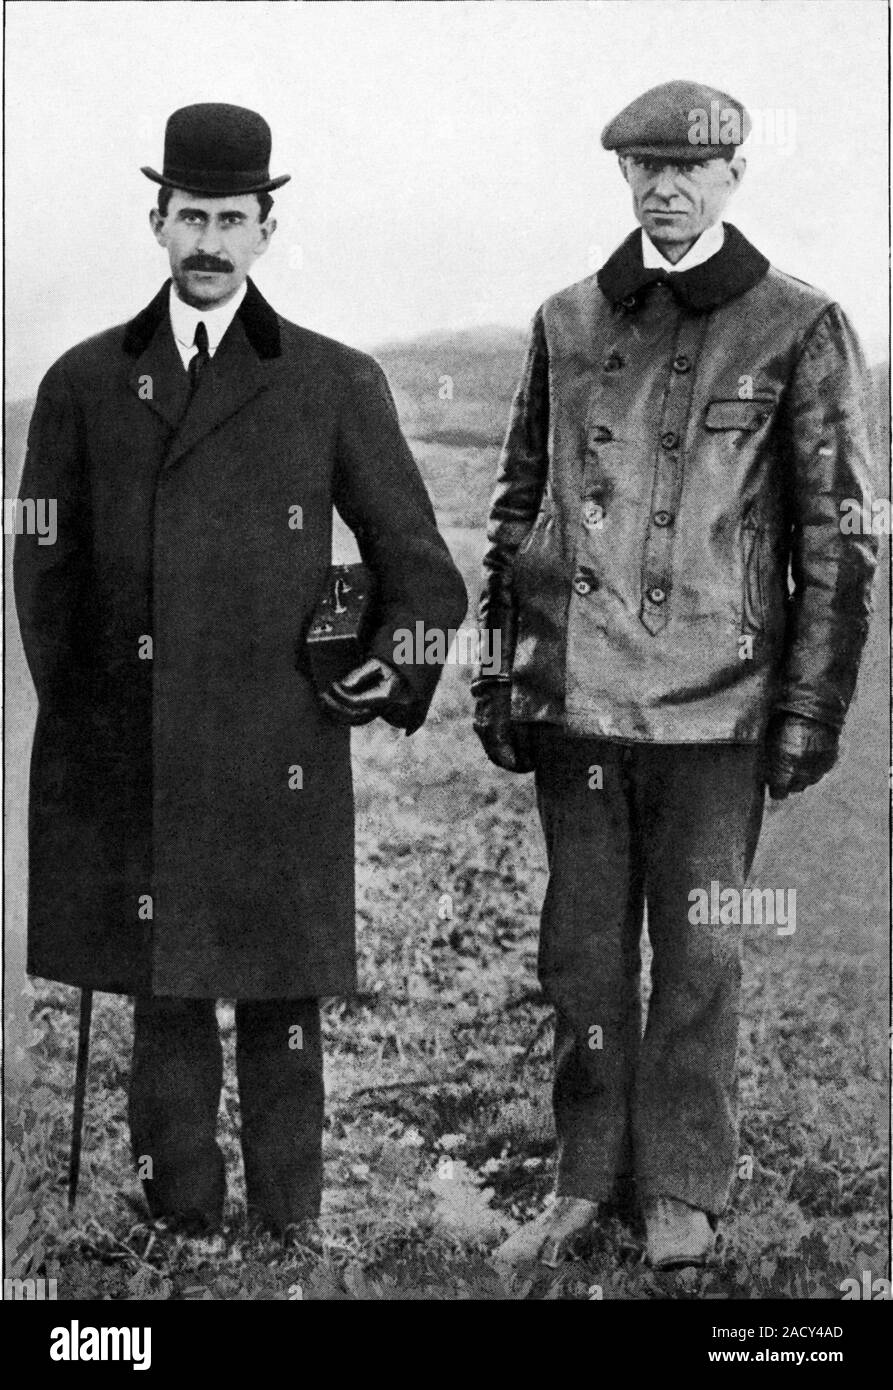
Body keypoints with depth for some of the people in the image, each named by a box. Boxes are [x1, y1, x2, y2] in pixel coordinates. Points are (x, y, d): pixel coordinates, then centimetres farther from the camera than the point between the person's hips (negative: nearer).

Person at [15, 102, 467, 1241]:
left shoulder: (337, 385, 5)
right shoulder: (84, 383, 10)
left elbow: (416, 560, 10)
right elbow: (45, 572, 12)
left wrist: (396, 660, -5)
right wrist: (85, 728, 8)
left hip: (278, 763, -1)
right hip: (128, 771, 2)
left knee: (282, 1013, 4)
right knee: (162, 1009, 8)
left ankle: (289, 1238, 17)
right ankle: (180, 1233, 21)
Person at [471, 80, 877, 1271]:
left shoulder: (799, 329, -1)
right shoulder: (566, 323, 10)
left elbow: (838, 536, -1)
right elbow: (519, 505, 14)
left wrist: (812, 709, -5)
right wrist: (496, 673, 9)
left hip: (716, 704, -3)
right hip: (575, 694, 3)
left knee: (699, 953, 5)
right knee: (580, 951, 10)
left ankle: (684, 1192, 19)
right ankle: (586, 1182, 22)